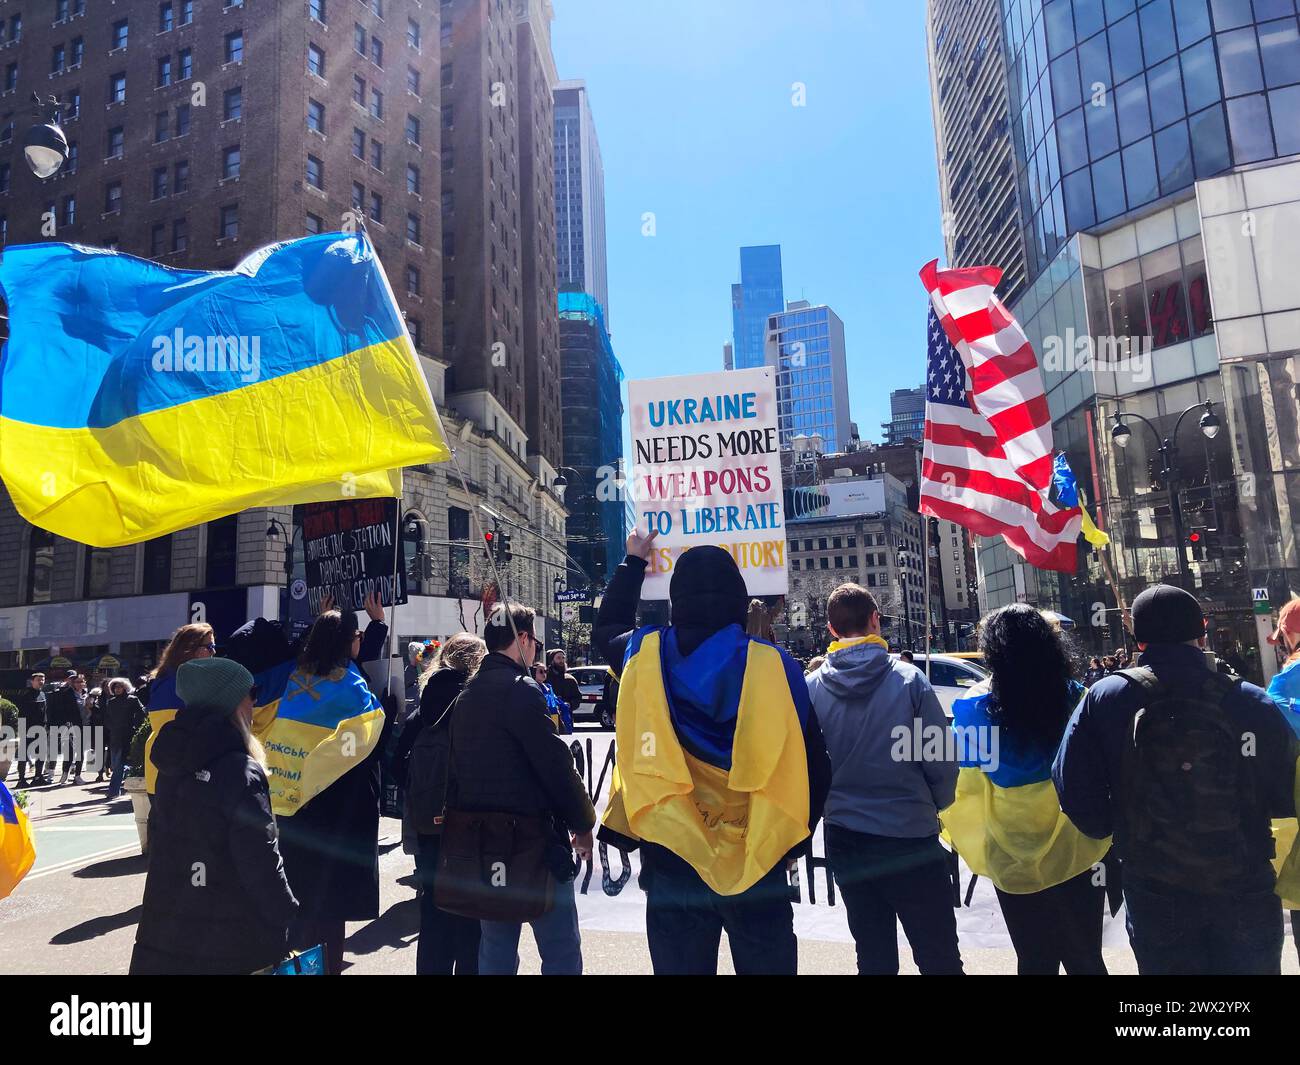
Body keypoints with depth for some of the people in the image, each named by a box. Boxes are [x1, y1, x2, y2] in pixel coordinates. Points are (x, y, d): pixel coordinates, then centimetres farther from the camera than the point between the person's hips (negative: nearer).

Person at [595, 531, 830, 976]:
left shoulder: (643, 657, -7)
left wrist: (633, 563, 29)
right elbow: (813, 768, -6)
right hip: (758, 864, -1)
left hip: (671, 861, 1)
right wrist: (794, 842, 10)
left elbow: (606, 627, 19)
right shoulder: (773, 665, -12)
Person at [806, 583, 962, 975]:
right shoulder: (908, 679, -12)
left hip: (845, 839, 3)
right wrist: (935, 805, 11)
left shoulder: (811, 688, -7)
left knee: (874, 957, 17)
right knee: (939, 957, 11)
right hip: (909, 837, -3)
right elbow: (942, 759, -7)